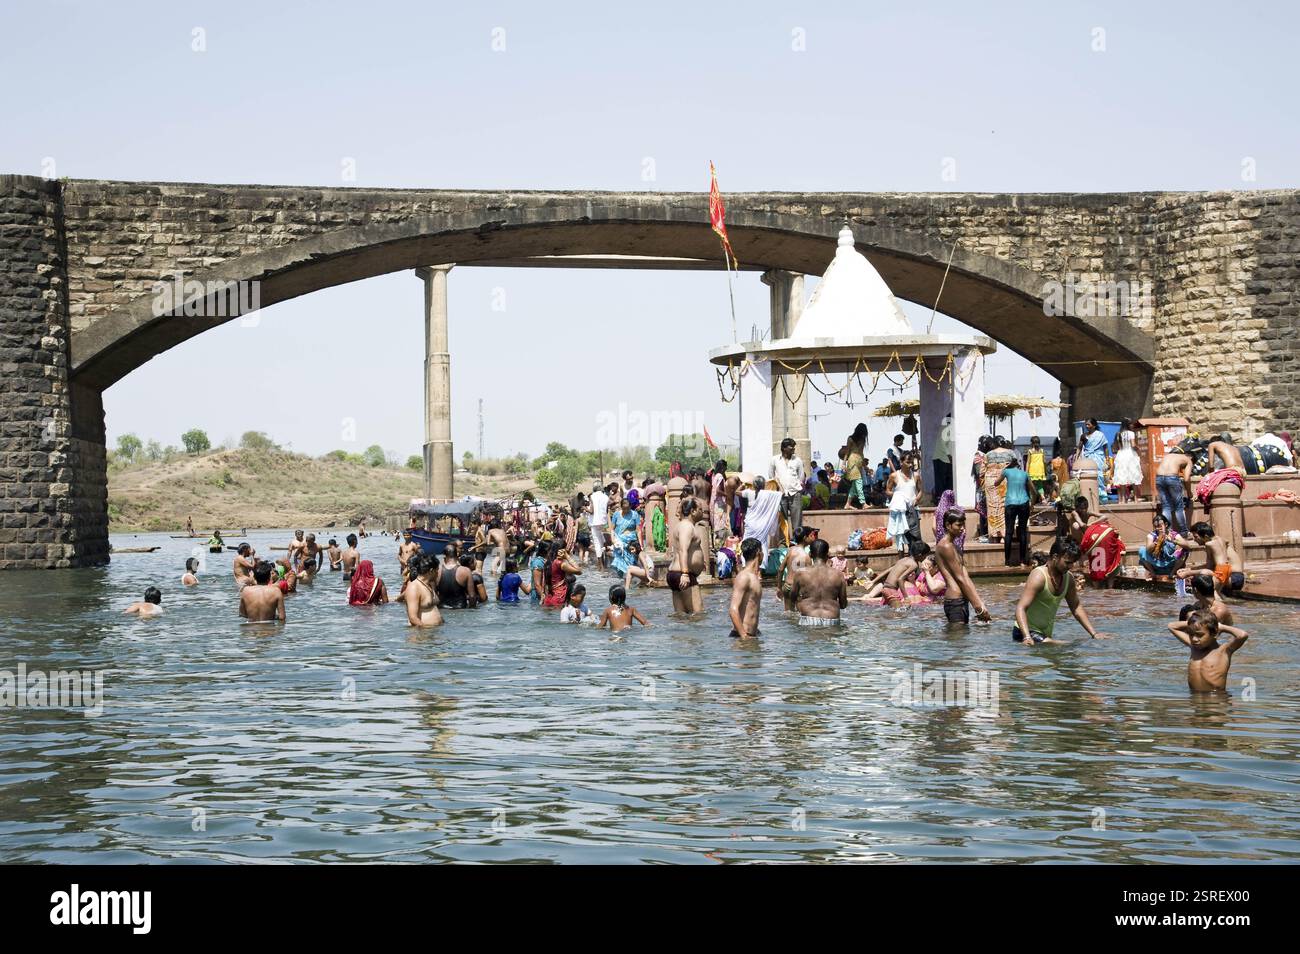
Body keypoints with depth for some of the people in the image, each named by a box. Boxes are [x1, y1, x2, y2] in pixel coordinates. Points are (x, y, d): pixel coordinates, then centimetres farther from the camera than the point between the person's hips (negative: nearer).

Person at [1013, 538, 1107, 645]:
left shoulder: (1068, 578, 4)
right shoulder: (1039, 577, -21)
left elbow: (1077, 607, 16)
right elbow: (1021, 608, -29)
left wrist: (1094, 633, 8)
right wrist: (1027, 637, -44)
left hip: (1045, 636, 10)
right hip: (1026, 632, -9)